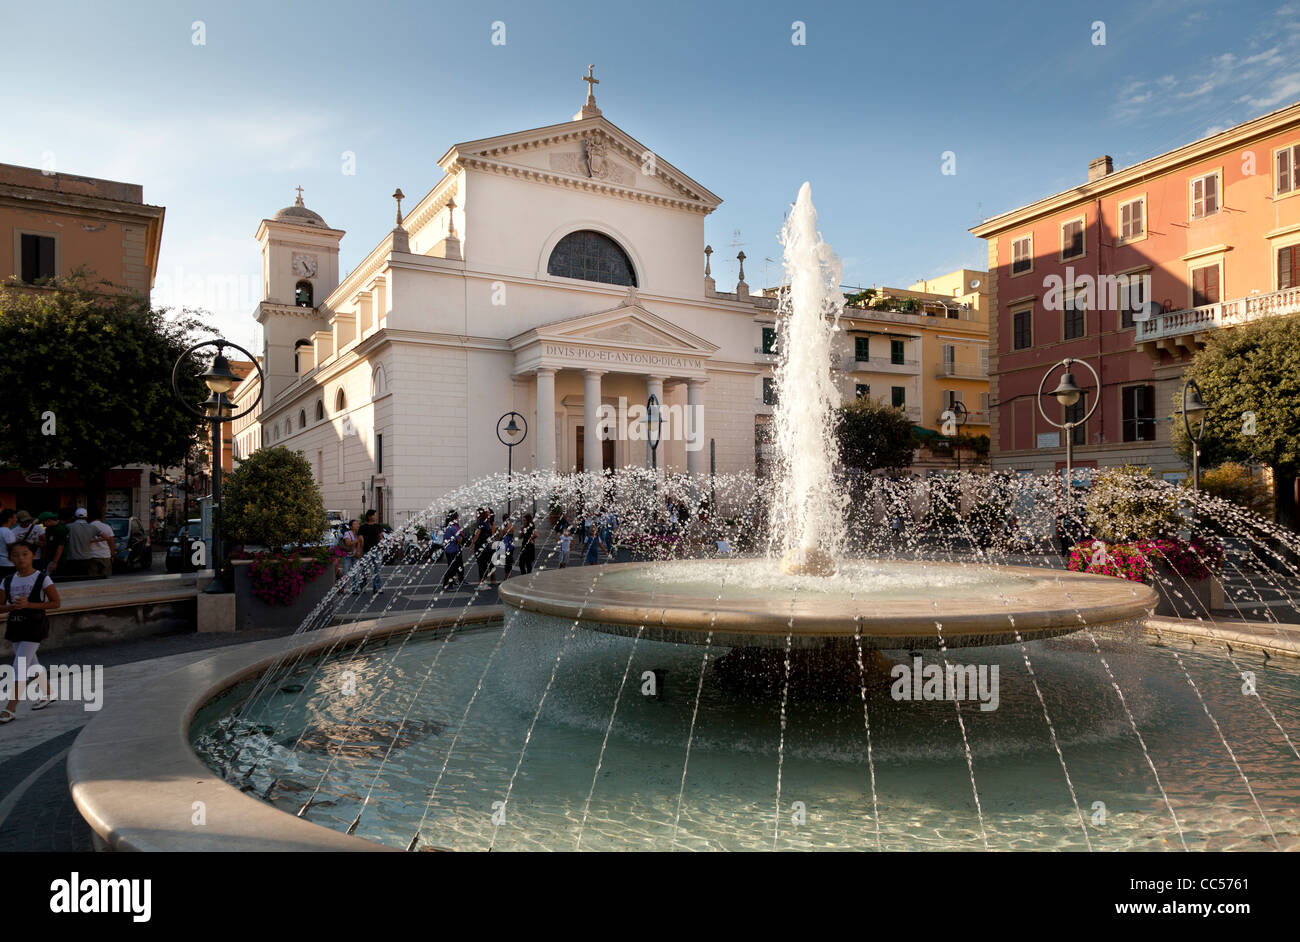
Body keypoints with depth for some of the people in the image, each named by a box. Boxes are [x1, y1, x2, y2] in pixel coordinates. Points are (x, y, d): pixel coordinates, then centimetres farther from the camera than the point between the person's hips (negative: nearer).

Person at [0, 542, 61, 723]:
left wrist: (29, 604, -18)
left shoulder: (42, 578, -9)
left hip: (35, 624, -6)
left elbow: (55, 602, -9)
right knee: (32, 665, 17)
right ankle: (47, 694, 35)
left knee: (19, 666, -11)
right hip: (15, 625, 6)